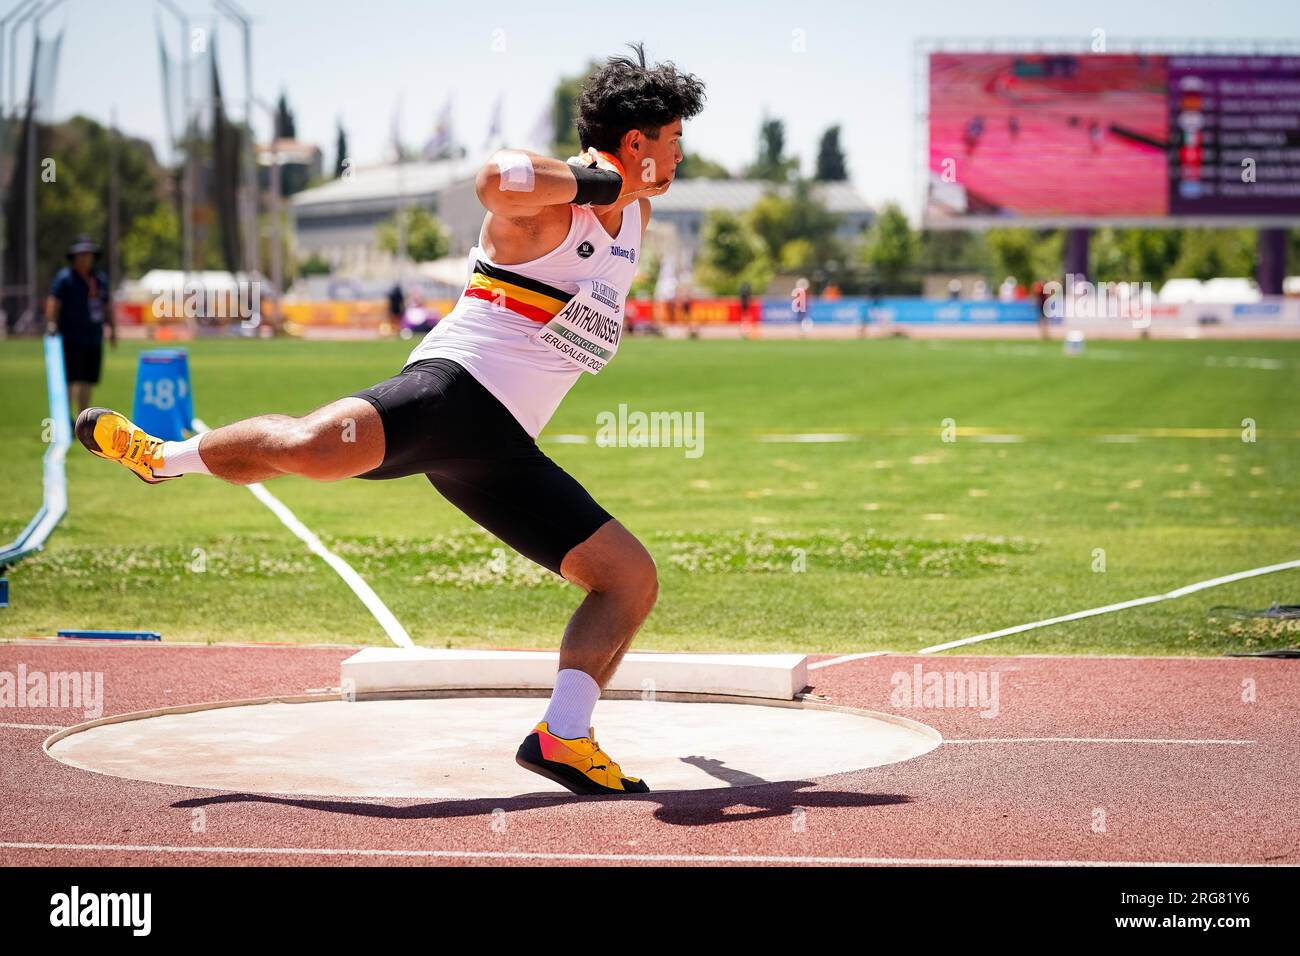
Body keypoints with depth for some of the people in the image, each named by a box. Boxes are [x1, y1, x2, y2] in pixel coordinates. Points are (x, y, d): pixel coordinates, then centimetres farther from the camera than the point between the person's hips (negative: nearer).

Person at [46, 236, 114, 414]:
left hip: (94, 339, 7)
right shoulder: (65, 277, -5)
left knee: (88, 381, 10)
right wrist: (51, 323, -28)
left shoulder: (100, 279, 16)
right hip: (71, 339, -7)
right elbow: (53, 301, -15)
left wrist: (112, 328, 23)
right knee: (71, 380, -11)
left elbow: (107, 306, 25)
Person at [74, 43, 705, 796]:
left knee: (633, 579, 2)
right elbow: (496, 178, -32)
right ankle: (163, 456, -8)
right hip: (453, 391, -8)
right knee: (311, 446, -34)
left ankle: (563, 738, -1)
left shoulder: (637, 212, 20)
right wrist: (598, 181, -20)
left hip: (500, 451, 8)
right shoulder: (547, 200, -7)